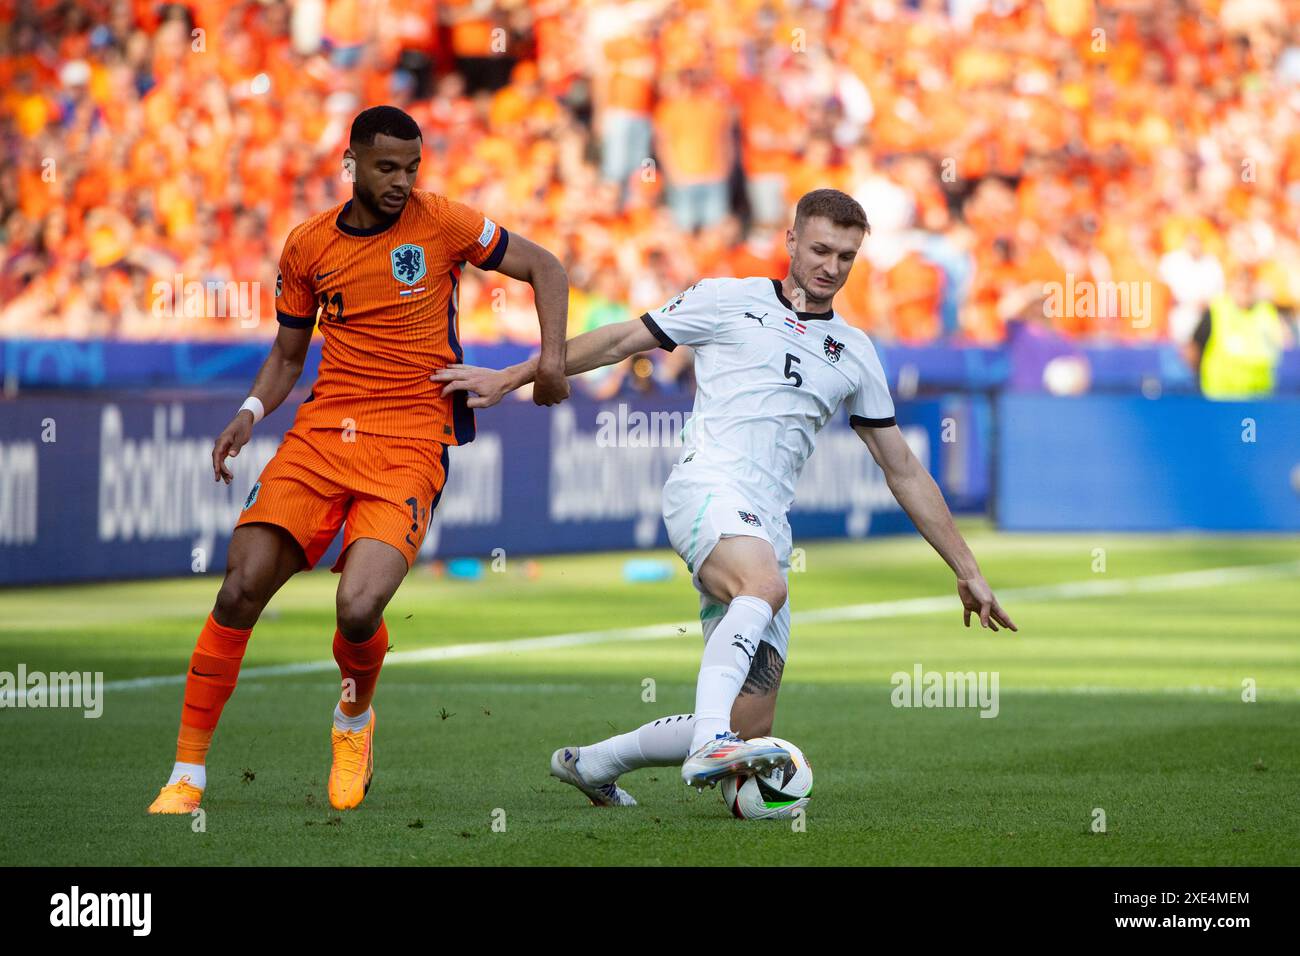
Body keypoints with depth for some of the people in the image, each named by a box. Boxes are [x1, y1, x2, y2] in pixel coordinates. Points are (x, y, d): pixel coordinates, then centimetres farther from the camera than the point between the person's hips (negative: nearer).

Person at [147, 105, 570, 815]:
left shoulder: (440, 223, 2)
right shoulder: (308, 245, 10)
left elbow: (544, 268, 10)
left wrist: (552, 354, -5)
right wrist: (250, 414, 2)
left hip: (411, 443, -3)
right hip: (322, 431, 3)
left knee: (359, 610, -22)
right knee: (241, 589, -13)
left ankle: (354, 719, 14)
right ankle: (187, 775, -1)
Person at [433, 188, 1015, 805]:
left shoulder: (854, 353, 21)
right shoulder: (728, 301, 10)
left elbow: (904, 471, 25)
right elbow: (619, 341, 15)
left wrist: (966, 570, 22)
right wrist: (508, 379, 13)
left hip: (767, 529, 5)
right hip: (708, 491, -5)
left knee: (746, 729, -4)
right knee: (765, 585, -40)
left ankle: (591, 763, 17)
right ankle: (710, 745, -53)